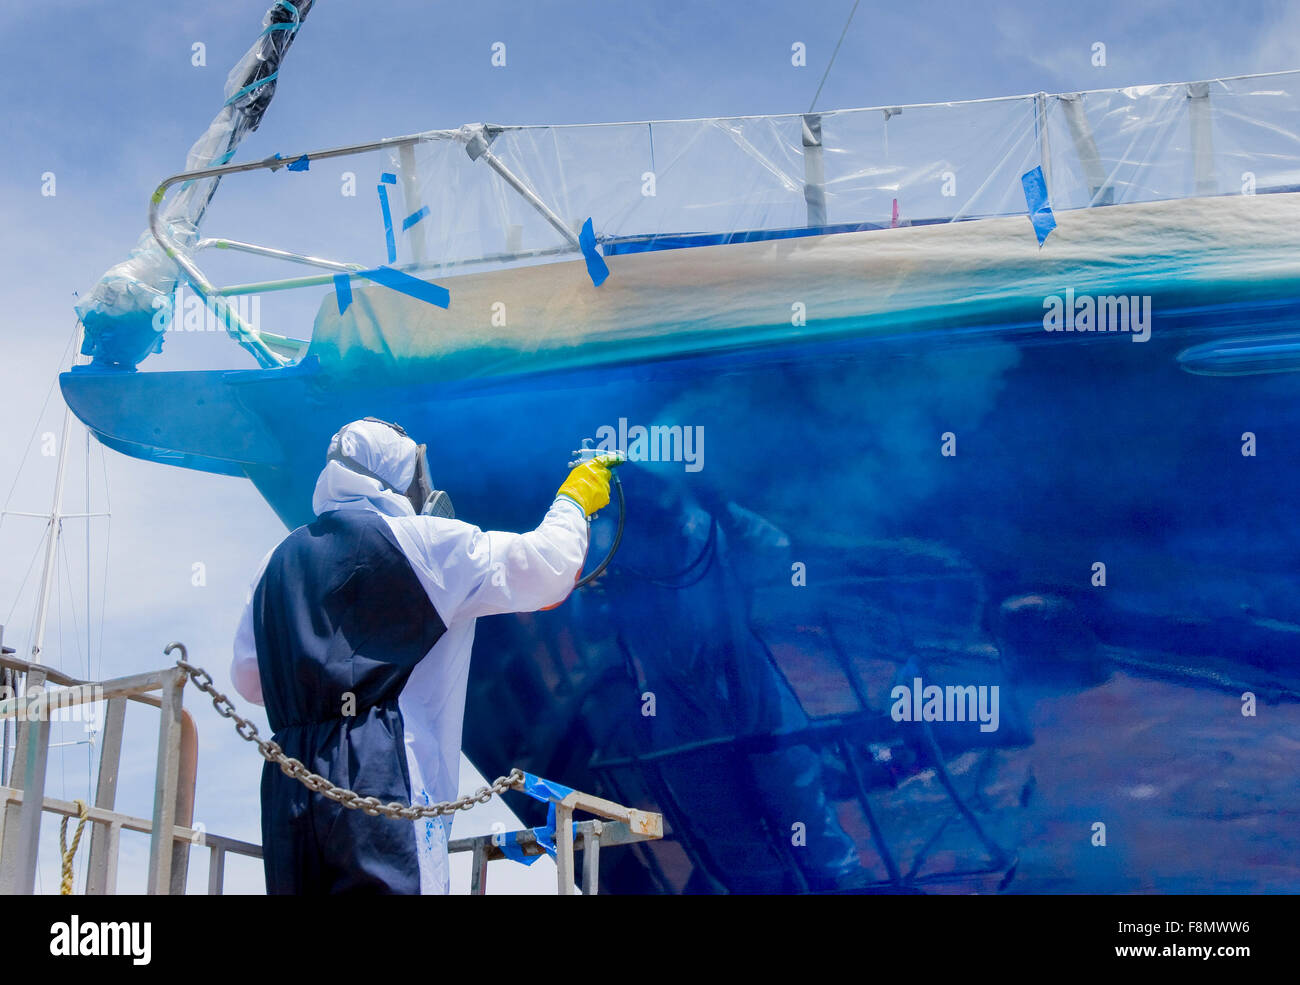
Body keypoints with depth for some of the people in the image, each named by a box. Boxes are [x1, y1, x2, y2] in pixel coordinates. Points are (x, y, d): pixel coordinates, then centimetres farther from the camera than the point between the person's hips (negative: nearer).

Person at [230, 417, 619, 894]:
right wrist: (574, 500, 21)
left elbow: (248, 677, 21)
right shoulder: (423, 542, 0)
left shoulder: (280, 560, 17)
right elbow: (544, 567, 3)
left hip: (288, 784, 6)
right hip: (384, 776, -6)